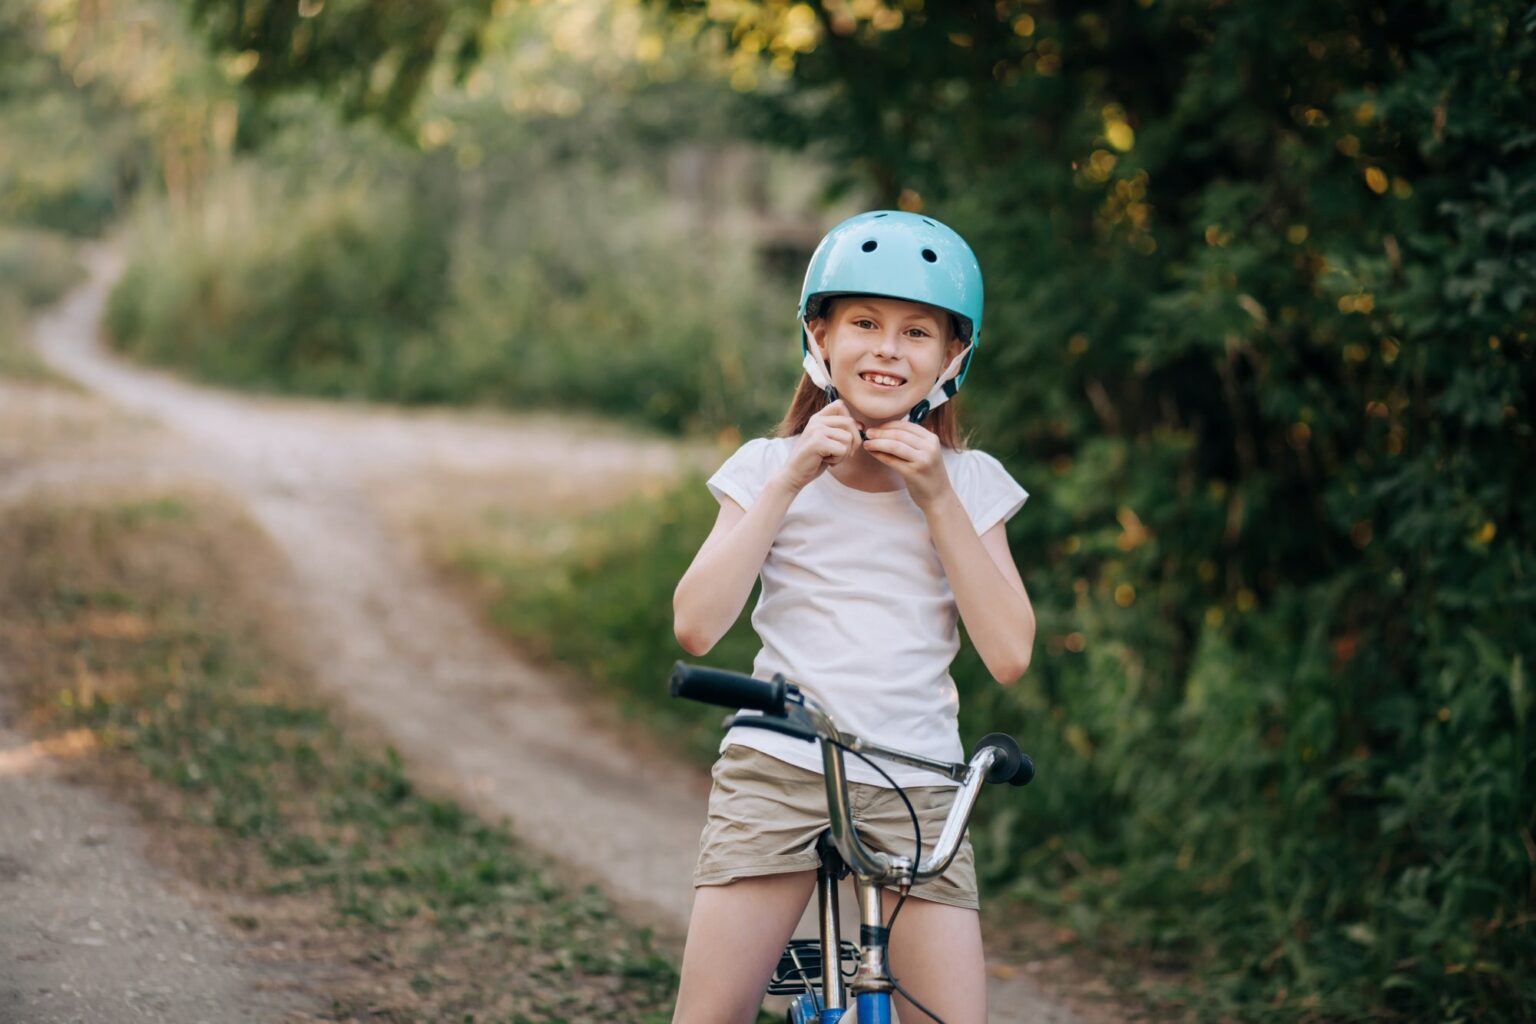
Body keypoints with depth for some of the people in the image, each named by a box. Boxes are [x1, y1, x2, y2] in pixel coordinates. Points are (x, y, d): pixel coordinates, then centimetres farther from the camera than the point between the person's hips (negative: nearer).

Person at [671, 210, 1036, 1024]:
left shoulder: (969, 482, 8)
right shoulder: (769, 467, 5)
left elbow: (1009, 654, -4)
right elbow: (696, 624, -8)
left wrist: (936, 499, -8)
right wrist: (790, 481, -11)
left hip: (914, 796, 1)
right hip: (775, 773, -1)